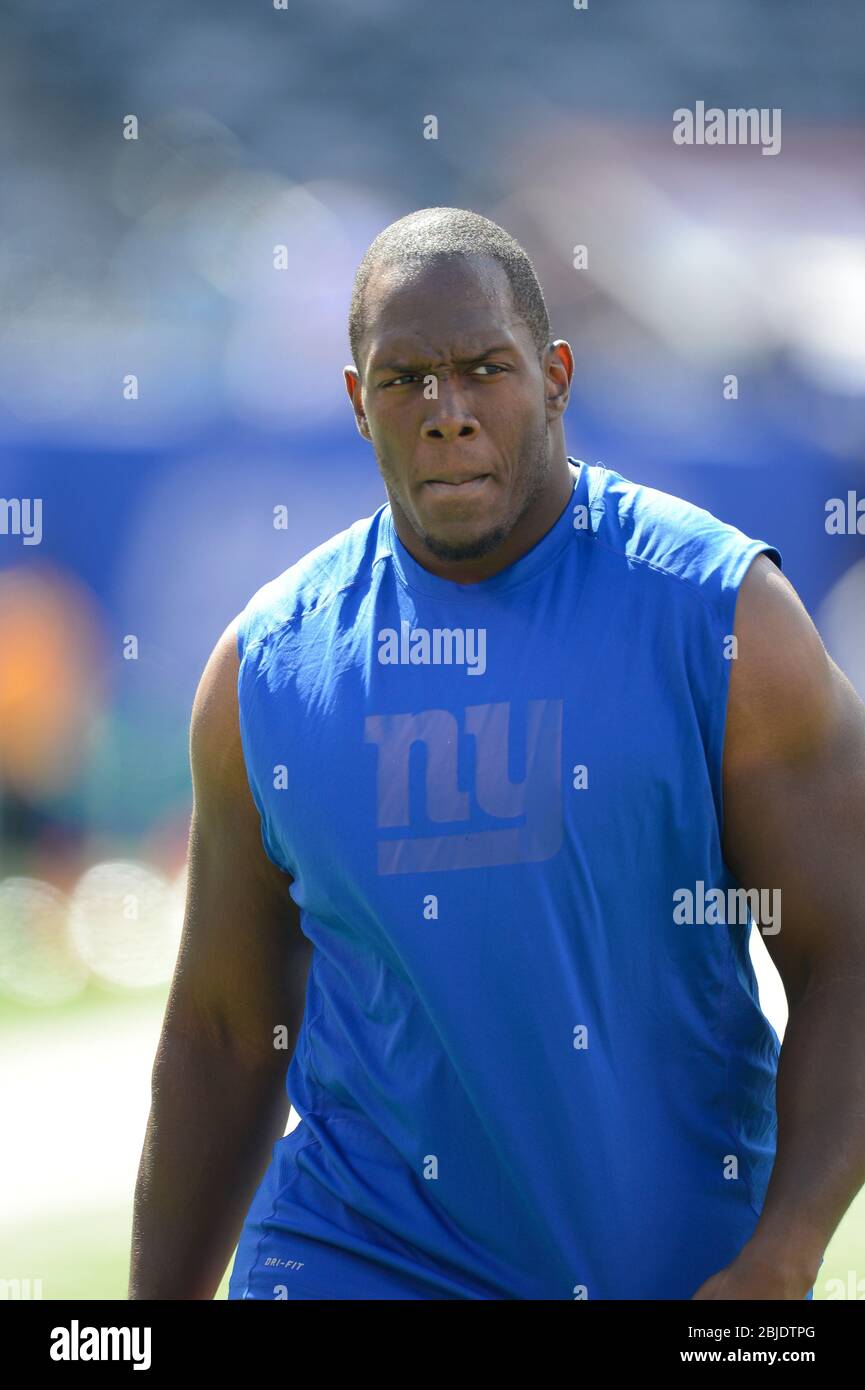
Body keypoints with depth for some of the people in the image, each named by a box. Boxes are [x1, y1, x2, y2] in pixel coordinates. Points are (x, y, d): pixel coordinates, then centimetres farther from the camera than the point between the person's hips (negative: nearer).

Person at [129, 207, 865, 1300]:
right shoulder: (264, 669, 2)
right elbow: (222, 1041, 9)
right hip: (359, 1251, 1)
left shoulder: (726, 616, -5)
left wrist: (774, 1270, -20)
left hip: (689, 1256, -1)